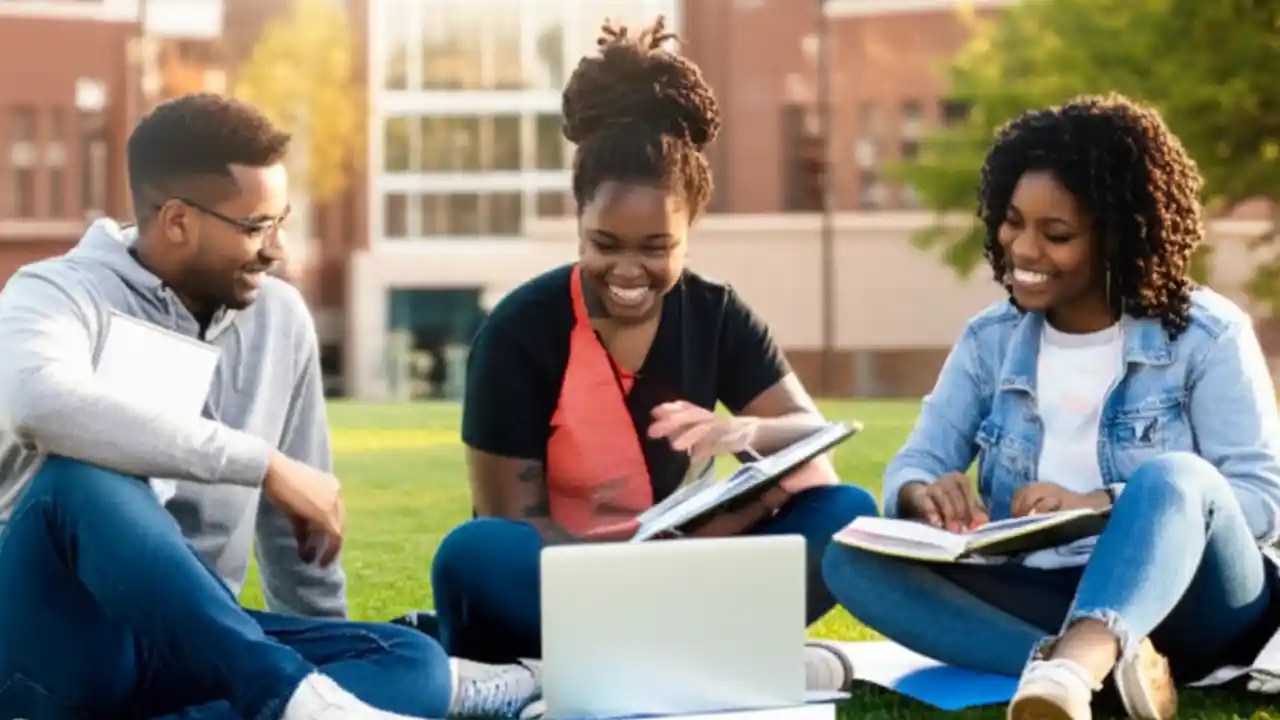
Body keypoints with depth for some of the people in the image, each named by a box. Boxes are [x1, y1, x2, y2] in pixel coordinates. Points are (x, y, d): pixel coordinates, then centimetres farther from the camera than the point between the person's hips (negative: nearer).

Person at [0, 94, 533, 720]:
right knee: (85, 479, -36)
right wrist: (263, 464, -31)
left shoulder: (280, 318, 8)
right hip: (53, 643, -5)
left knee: (414, 664, -18)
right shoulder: (60, 294, -9)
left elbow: (295, 523, 18)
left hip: (190, 641, 5)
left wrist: (330, 659, 18)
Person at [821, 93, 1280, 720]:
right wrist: (925, 493, -22)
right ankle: (1102, 665, -37)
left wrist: (1100, 504, -26)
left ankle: (1068, 669, -63)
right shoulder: (989, 340, 11)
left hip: (1189, 607, -4)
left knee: (1174, 479, -36)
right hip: (1035, 603, 4)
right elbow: (912, 467, 5)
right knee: (852, 560, -20)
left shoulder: (1204, 333, -3)